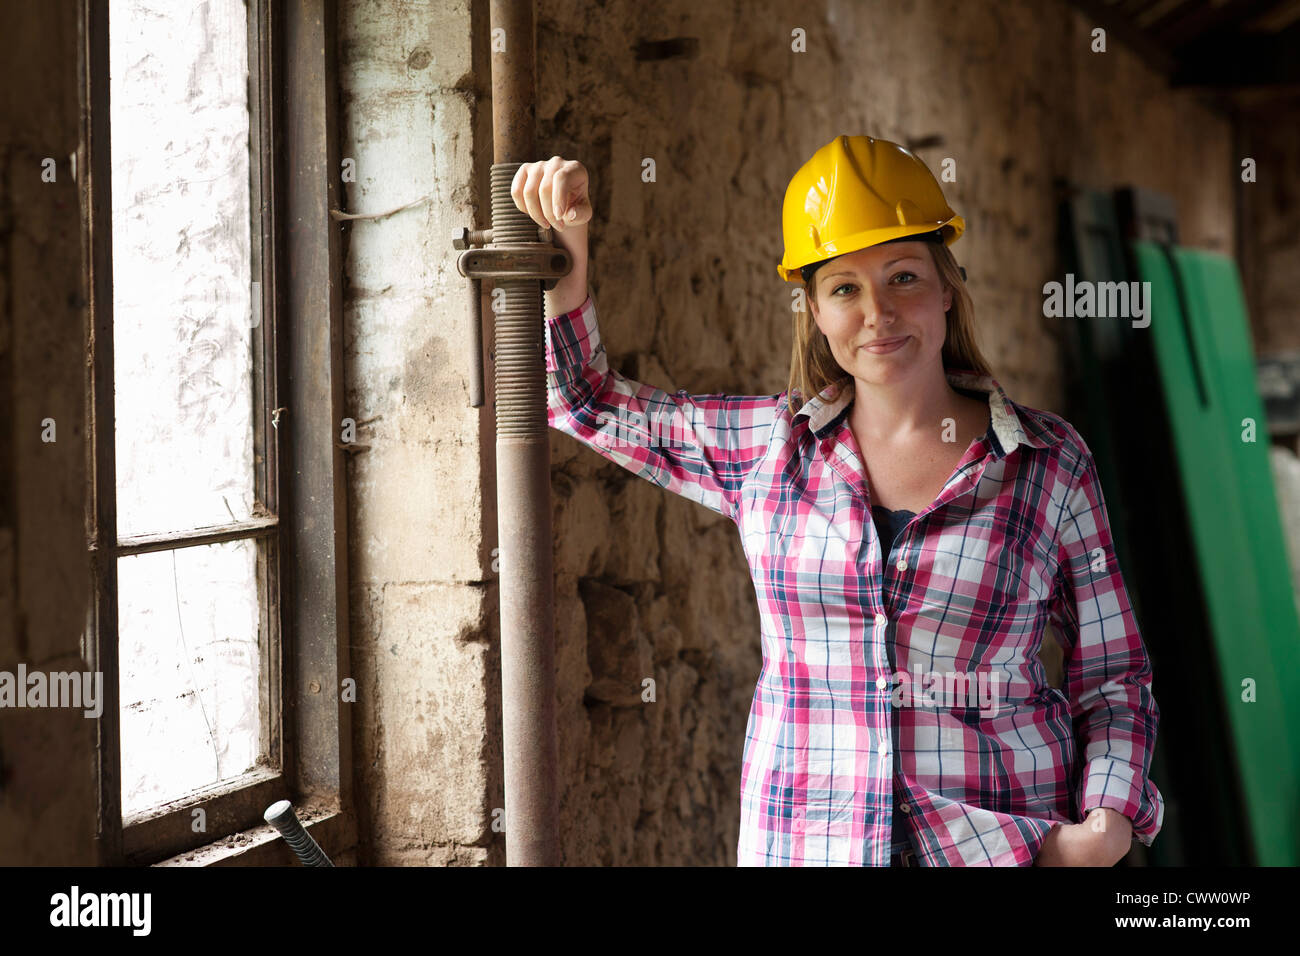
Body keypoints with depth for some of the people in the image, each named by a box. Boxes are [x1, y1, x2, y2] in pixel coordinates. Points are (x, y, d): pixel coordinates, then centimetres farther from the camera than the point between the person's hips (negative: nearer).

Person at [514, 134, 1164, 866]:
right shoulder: (766, 446, 2)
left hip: (1006, 844, -1)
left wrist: (1106, 829, -12)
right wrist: (568, 242, 1)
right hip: (803, 840, 2)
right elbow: (585, 399, 14)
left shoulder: (1049, 462, -3)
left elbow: (1113, 679, 3)